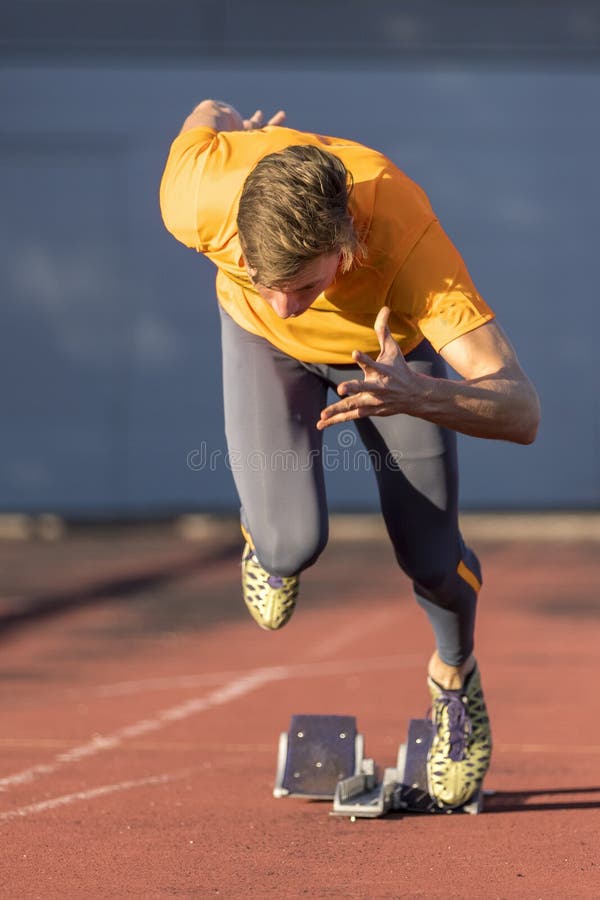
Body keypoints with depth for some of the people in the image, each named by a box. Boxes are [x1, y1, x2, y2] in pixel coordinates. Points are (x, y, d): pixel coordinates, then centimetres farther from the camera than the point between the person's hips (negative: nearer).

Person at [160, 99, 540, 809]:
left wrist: (417, 395, -67)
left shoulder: (406, 234, -46)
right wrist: (227, 123, 11)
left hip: (390, 345, 0)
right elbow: (206, 116, -14)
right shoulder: (199, 200, -41)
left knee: (430, 559, 1)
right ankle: (266, 538, 20)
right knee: (294, 545, -20)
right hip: (264, 346, 0)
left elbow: (520, 412, -48)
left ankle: (454, 675, 38)